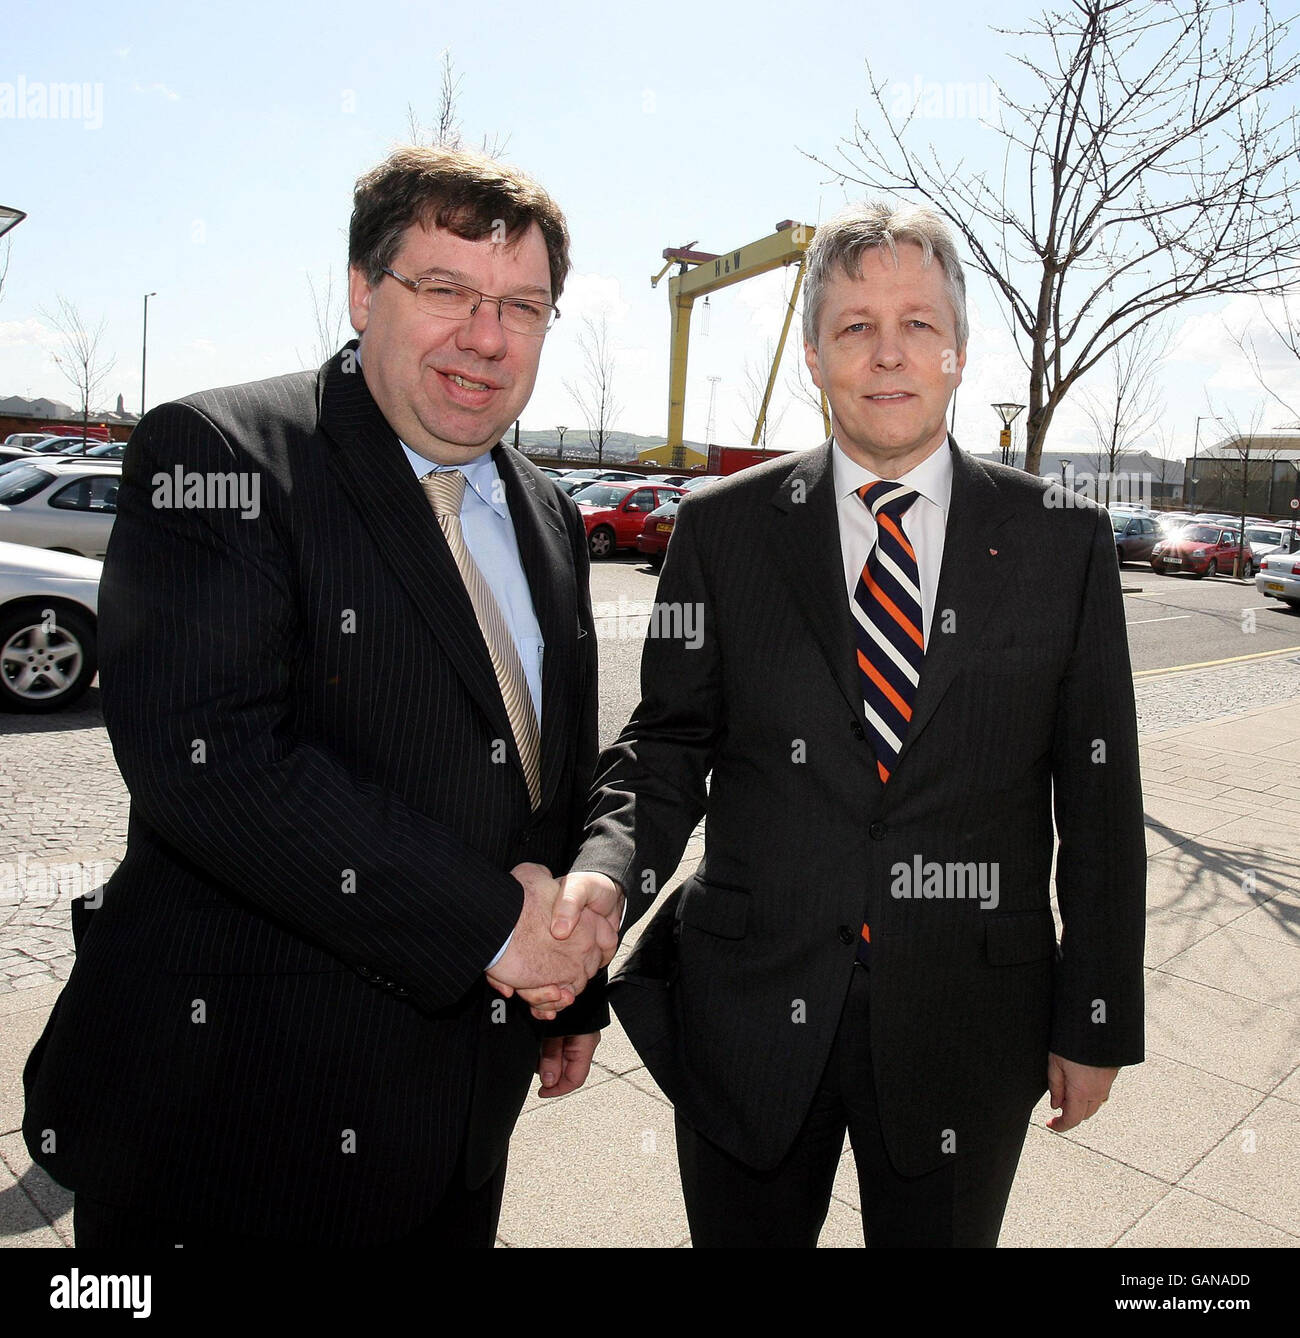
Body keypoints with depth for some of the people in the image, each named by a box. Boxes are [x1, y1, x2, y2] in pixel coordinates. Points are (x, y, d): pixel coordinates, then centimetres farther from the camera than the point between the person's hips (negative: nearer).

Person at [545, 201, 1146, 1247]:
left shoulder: (1065, 540, -1)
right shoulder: (723, 529, -3)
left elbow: (1097, 794, 1)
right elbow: (668, 741, -1)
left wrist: (1097, 1020, 3)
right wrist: (608, 870, -20)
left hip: (968, 1028, 1)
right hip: (751, 1010, 0)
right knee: (744, 1231, 19)